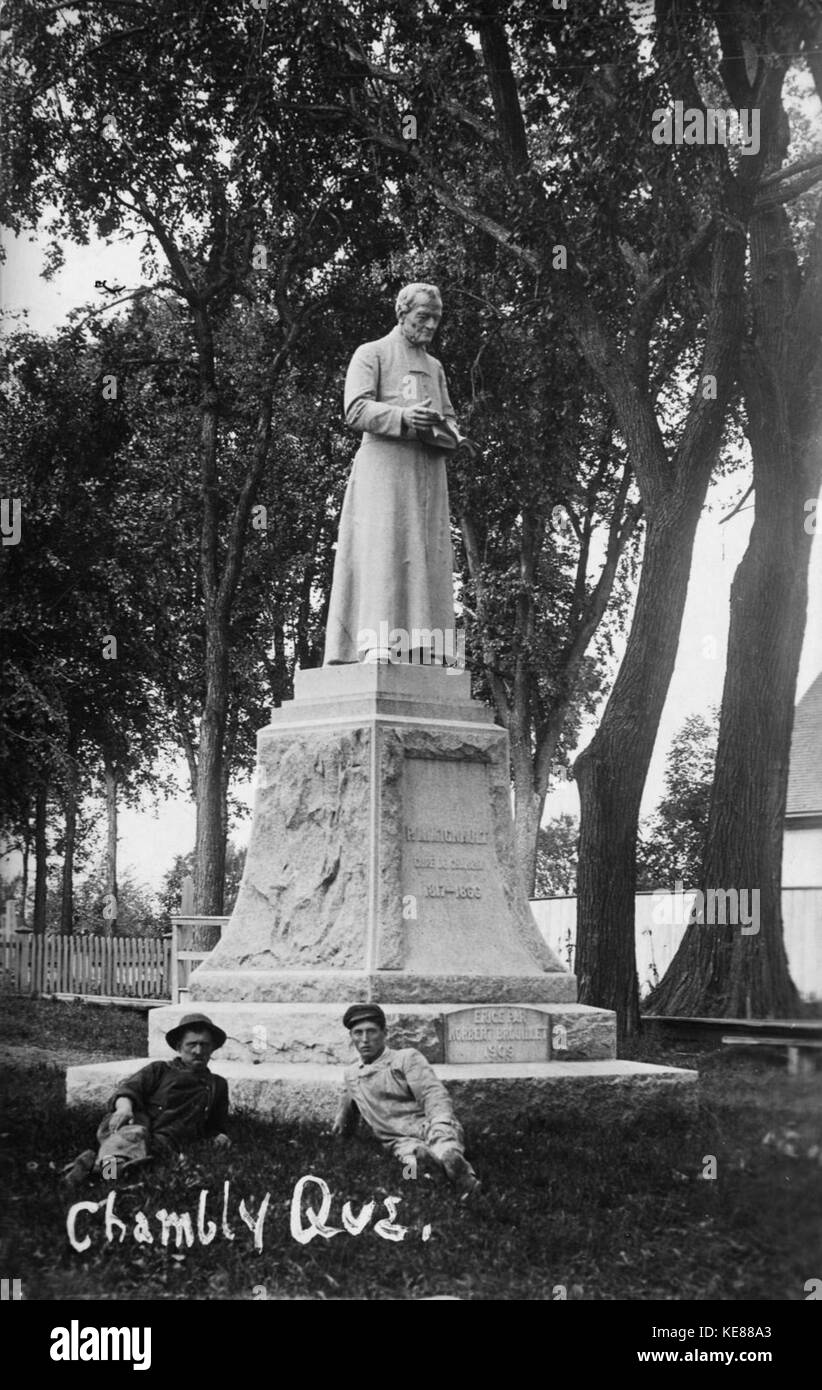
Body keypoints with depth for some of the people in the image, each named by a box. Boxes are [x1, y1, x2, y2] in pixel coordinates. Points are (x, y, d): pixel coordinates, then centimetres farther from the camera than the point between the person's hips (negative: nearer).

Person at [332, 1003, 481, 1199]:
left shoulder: (407, 1057, 4)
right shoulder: (351, 1074, 21)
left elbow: (434, 1094, -10)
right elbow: (349, 1102, 45)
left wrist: (440, 1126, -26)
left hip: (427, 1124, -2)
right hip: (399, 1140, 2)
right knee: (414, 1154, -38)